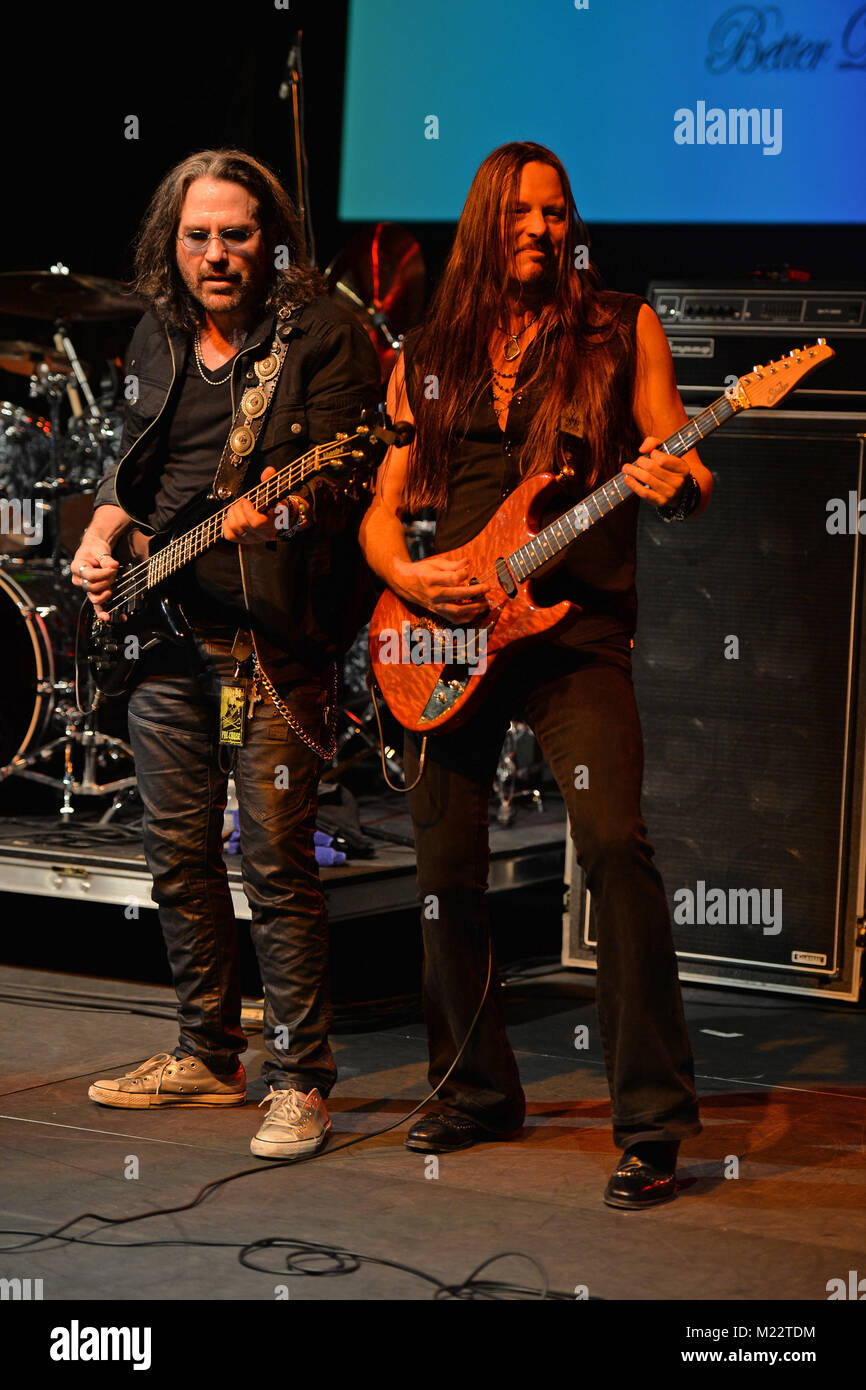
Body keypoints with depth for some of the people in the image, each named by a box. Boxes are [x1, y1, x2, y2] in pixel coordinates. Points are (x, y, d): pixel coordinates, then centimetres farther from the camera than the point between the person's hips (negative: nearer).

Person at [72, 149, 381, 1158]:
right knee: (178, 854, 12)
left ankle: (300, 1082, 2)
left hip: (273, 637, -7)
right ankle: (207, 1056, 26)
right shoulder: (158, 336, 13)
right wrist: (100, 539, 6)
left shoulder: (322, 334, -7)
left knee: (276, 864, -7)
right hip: (165, 631, 7)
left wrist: (277, 509, -33)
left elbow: (342, 480, -13)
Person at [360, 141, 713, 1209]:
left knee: (614, 842, -20)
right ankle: (478, 1091, 25)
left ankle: (653, 1120, -15)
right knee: (447, 871, 5)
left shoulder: (622, 330, 7)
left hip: (574, 629, -3)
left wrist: (676, 485, -17)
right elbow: (380, 508, 16)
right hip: (445, 635, 4)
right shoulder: (426, 359, 14)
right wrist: (407, 577, -5)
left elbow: (687, 478, 7)